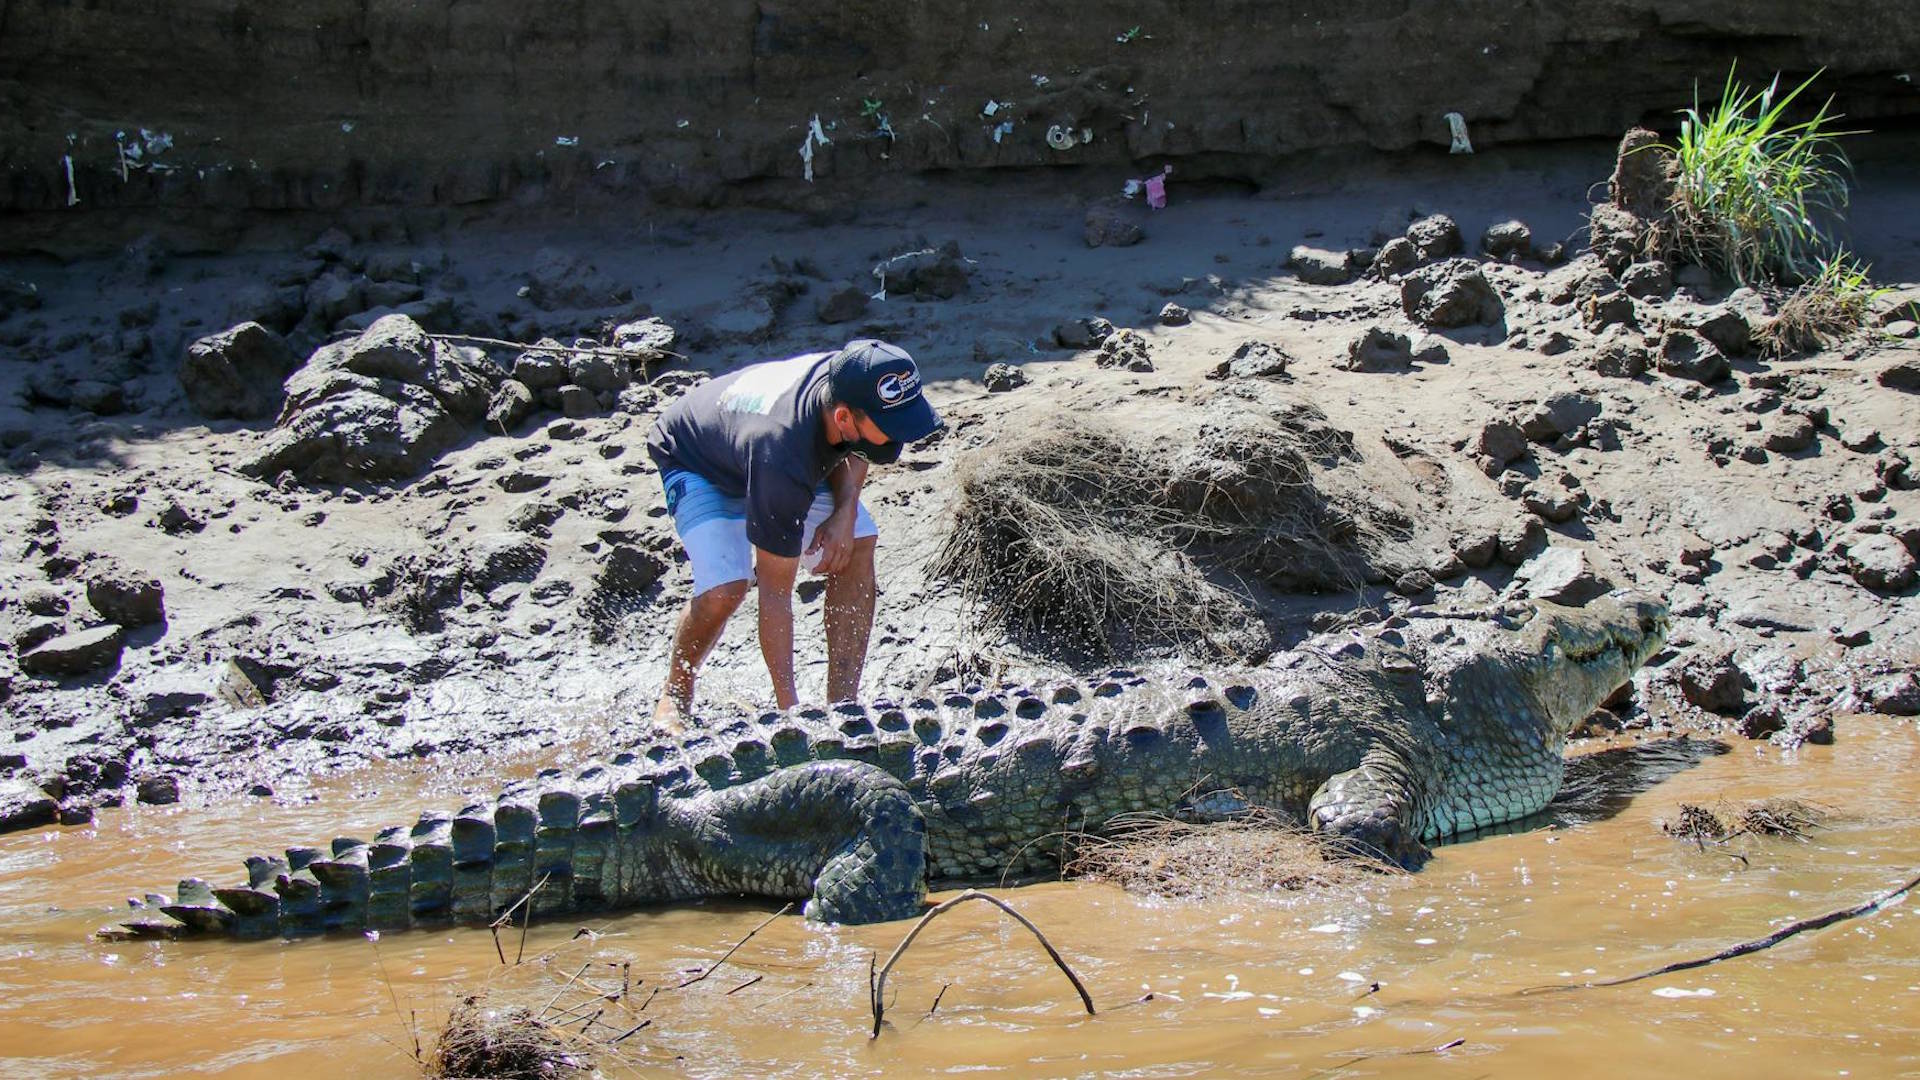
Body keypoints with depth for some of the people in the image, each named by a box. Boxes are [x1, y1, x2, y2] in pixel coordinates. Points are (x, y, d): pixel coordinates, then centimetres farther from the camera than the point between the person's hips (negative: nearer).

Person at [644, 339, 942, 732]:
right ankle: (675, 694, 2)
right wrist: (789, 708, -37)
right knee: (724, 589, -27)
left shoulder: (849, 379, -29)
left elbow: (852, 451, 1)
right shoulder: (781, 456, -46)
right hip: (695, 465, -7)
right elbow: (775, 592, -38)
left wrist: (846, 510, -19)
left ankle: (843, 705, -8)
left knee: (857, 548, -14)